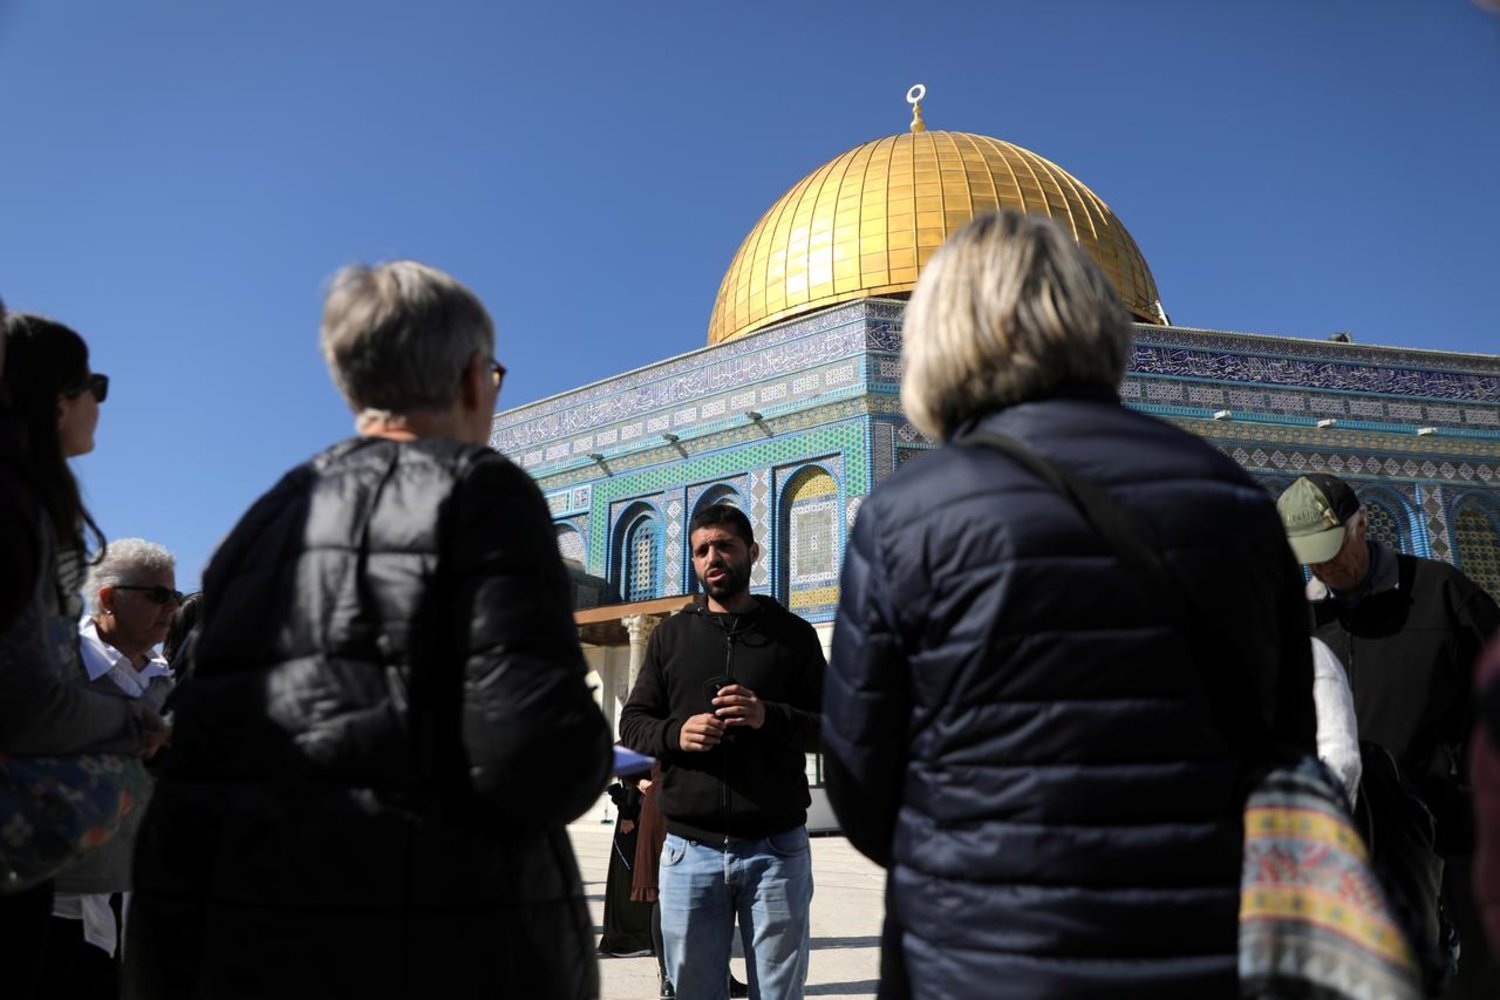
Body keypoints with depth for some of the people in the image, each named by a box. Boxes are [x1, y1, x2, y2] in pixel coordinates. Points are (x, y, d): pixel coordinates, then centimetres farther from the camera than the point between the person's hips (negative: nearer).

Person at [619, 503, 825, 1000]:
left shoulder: (793, 634, 6)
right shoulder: (669, 635, 11)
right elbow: (632, 723, 10)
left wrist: (769, 718, -16)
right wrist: (675, 734, -12)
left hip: (776, 848, -1)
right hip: (690, 850, 2)